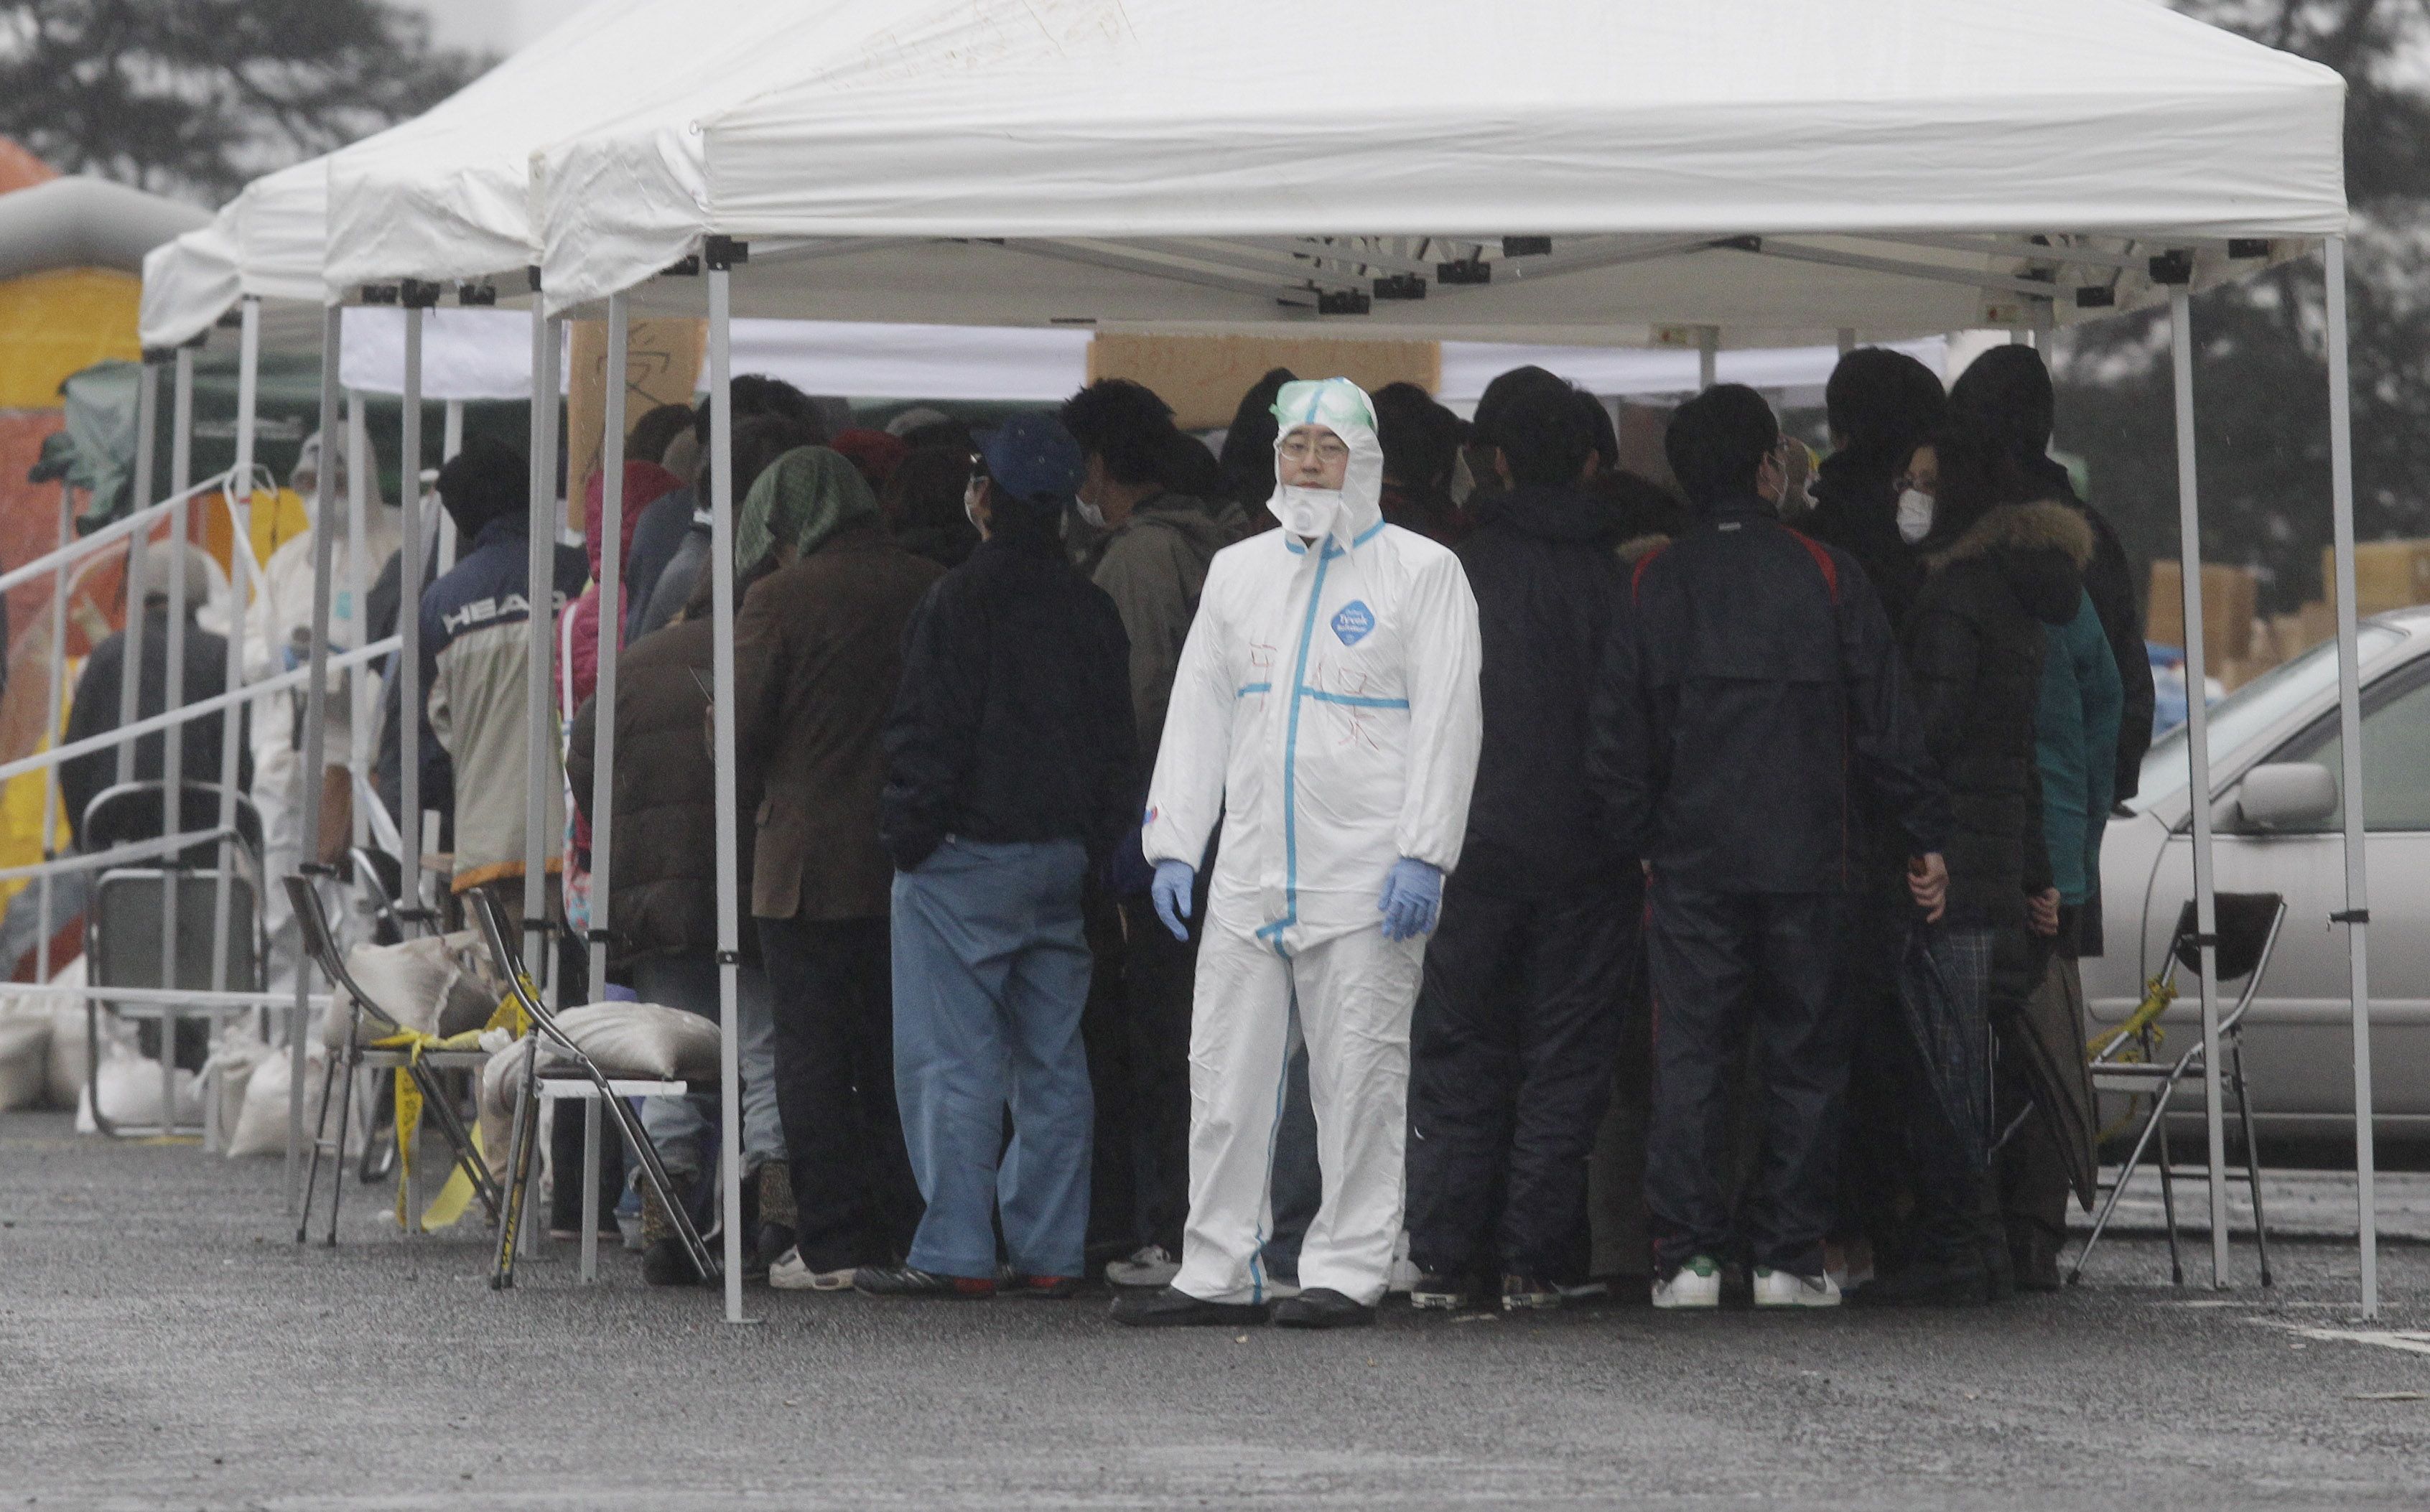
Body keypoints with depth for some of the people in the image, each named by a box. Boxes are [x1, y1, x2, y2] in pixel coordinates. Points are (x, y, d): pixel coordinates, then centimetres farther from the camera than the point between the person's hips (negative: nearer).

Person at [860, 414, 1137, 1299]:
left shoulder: (957, 601, -11)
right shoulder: (1091, 609, 10)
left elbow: (928, 732, -13)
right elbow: (1118, 744, 14)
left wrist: (906, 832, -4)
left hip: (969, 856, -7)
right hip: (1062, 858, 7)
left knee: (952, 1059, -5)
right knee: (1051, 1059, 9)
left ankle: (955, 1253, -8)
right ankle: (1050, 1252, 10)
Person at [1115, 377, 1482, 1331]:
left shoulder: (1421, 573, 1)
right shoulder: (1237, 572, 16)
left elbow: (1446, 723, -5)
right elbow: (1197, 713, 16)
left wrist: (1423, 855, -13)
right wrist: (1172, 846, 7)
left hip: (1366, 879, -5)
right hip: (1248, 876, 5)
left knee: (1358, 1082, -1)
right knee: (1223, 1079, 4)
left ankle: (1348, 1271, 6)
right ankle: (1218, 1273, 11)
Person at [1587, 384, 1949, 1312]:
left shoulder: (1652, 583, 3)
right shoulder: (1826, 576, -1)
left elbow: (1615, 740, 2)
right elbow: (1884, 721, 0)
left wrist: (1637, 840, 11)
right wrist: (1925, 834, 7)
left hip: (1690, 862, 1)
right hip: (1806, 861, -1)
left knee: (1688, 1060, 3)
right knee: (1803, 1060, 6)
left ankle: (1687, 1259, -2)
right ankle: (1789, 1260, 3)